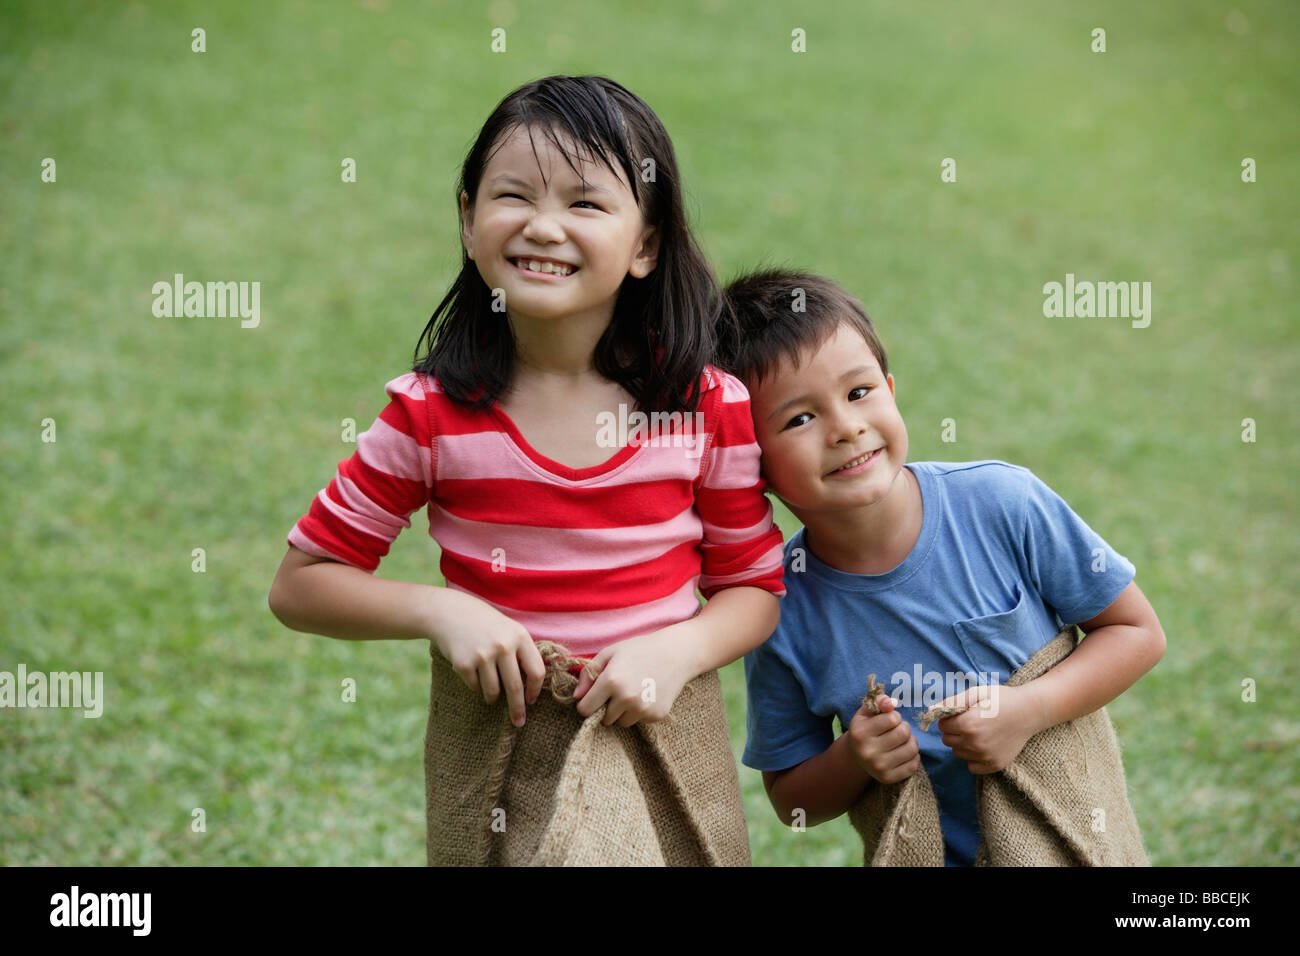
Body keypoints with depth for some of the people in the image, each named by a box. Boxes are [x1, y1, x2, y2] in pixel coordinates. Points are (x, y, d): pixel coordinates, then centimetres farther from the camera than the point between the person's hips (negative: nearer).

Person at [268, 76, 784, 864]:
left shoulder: (710, 408, -7)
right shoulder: (433, 413, -9)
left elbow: (755, 589, 3)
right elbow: (301, 585, -2)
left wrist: (678, 649, -16)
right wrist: (436, 609, -18)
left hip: (661, 737, 1)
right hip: (496, 746, 0)